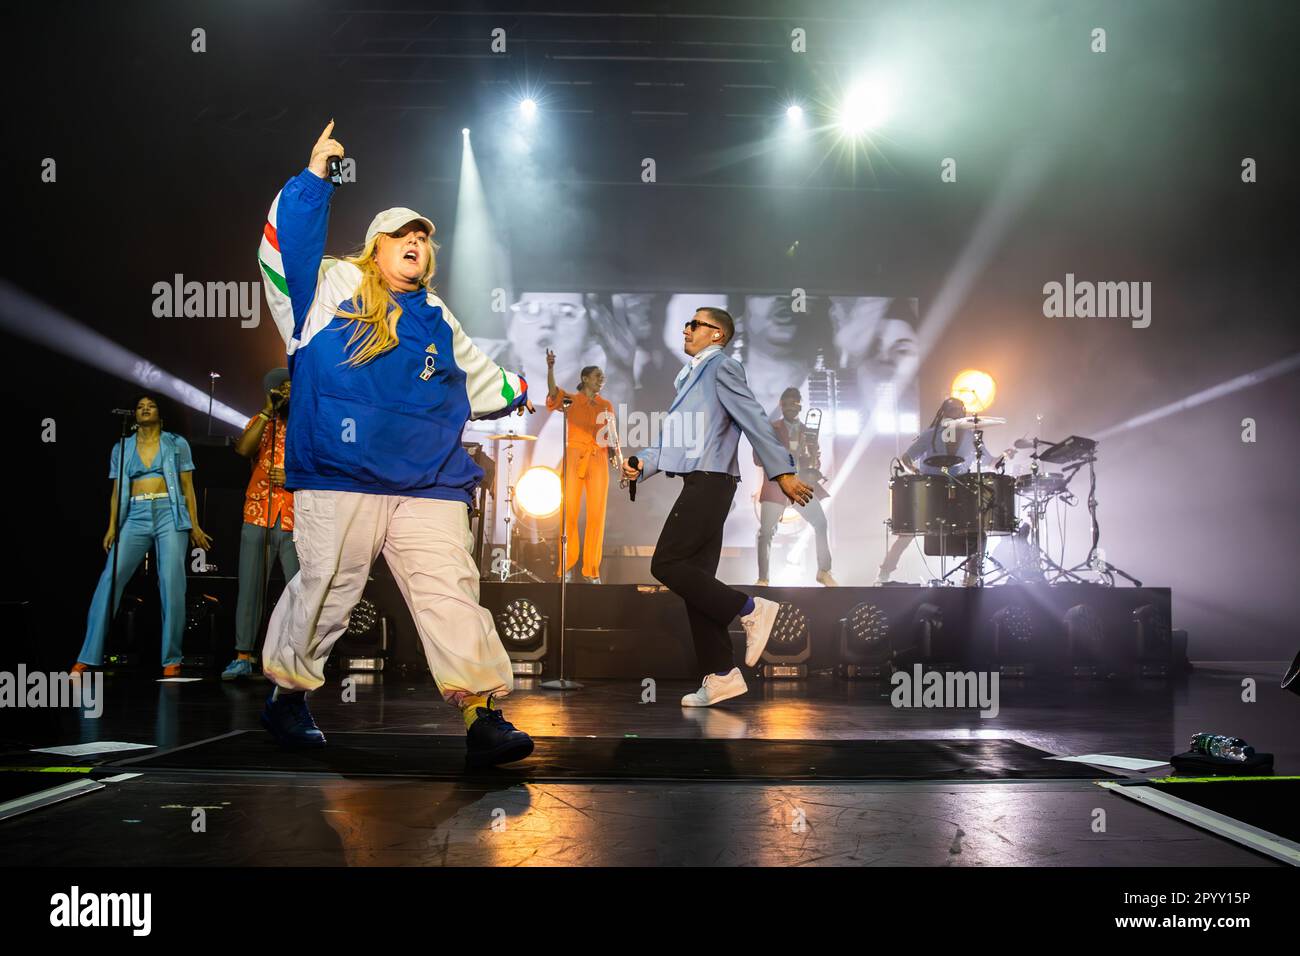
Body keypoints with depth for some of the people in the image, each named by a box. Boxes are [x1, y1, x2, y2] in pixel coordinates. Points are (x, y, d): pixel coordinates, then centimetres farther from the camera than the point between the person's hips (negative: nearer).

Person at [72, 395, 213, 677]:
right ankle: (88, 658, -5)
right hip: (135, 517, 2)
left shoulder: (176, 444, 10)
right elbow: (117, 490, 13)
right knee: (109, 580, -10)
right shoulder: (121, 447, 15)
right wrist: (112, 526, 1)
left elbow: (187, 486, 7)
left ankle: (171, 659, -2)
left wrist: (194, 525, 0)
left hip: (170, 515, -2)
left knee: (172, 585, -8)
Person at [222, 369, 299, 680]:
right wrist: (267, 411, -10)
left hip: (295, 522, -2)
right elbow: (242, 449, -8)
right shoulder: (260, 422, 12)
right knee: (250, 588, 2)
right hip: (257, 518, 2)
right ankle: (243, 657, 9)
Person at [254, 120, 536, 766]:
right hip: (338, 479, -3)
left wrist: (520, 394, 33)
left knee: (450, 591, -8)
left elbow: (478, 379, 37)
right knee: (325, 590, 2)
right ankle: (288, 696, 25)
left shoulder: (437, 319, 25)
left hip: (430, 484, 4)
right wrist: (315, 174, -5)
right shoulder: (332, 288, 11)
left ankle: (484, 719, -11)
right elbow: (286, 243, -4)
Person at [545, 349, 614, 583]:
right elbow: (553, 390, -16)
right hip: (574, 459, -2)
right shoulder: (571, 400, 4)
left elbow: (610, 438, 15)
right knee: (569, 512, -3)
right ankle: (567, 566, 7)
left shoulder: (606, 406, 14)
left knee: (597, 514, -1)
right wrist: (550, 368, -31)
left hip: (598, 461, 3)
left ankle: (591, 570, 5)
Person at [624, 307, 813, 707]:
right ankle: (721, 675, 8)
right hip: (699, 484, 9)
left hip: (710, 481, -9)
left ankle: (751, 609, -7)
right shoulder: (690, 377, 25)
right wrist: (643, 465, 7)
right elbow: (674, 440, 23)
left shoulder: (722, 367, -2)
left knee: (666, 565, -14)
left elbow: (753, 419, -11)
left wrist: (782, 471, -16)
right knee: (696, 580, 5)